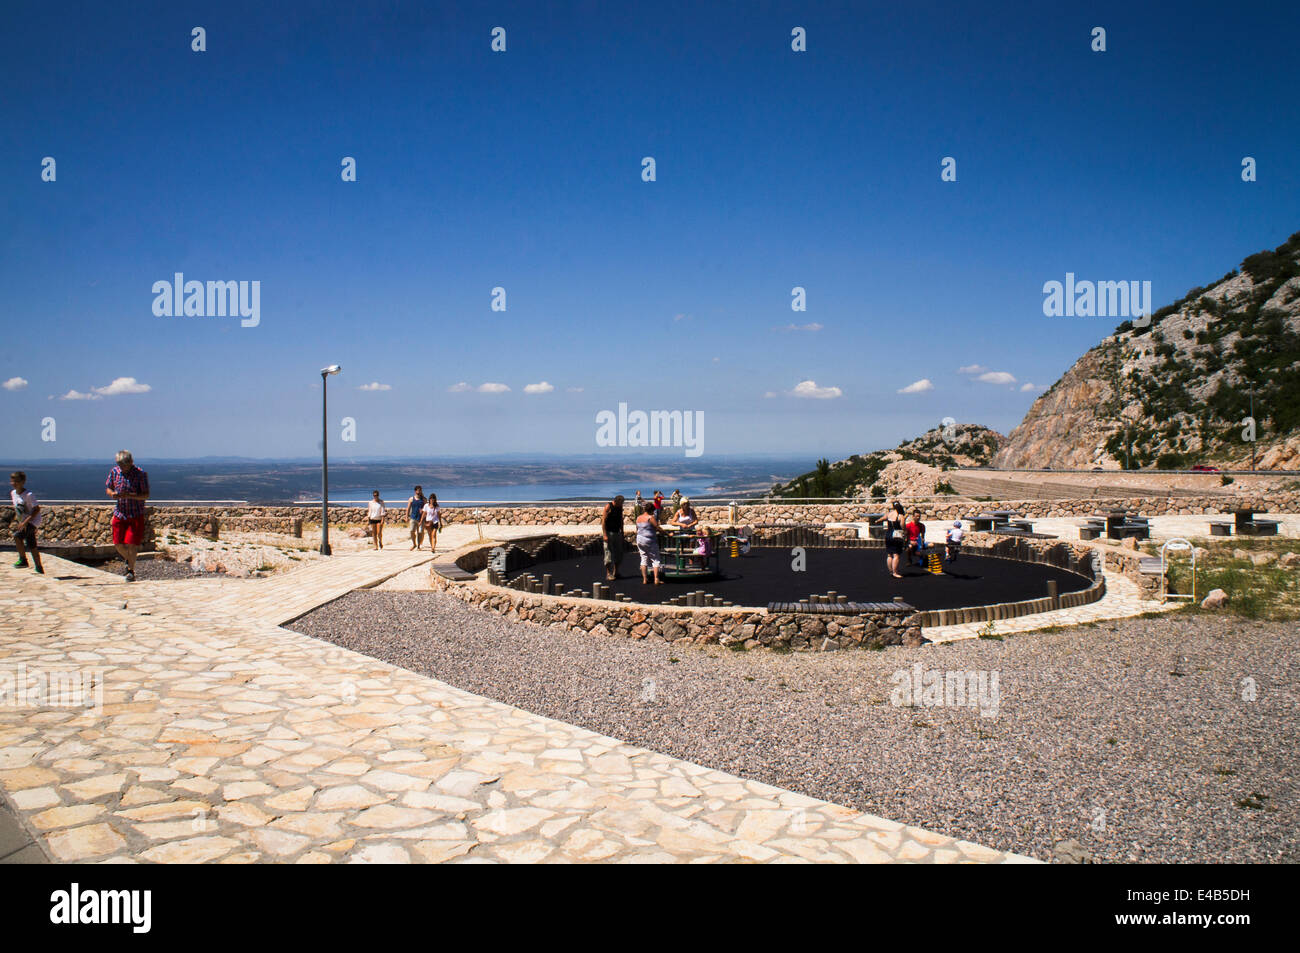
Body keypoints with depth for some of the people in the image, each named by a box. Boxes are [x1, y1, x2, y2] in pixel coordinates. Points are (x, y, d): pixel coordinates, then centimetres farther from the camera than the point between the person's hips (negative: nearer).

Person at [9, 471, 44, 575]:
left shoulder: (29, 495, -18)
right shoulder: (13, 493, 5)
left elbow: (37, 509, -20)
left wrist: (25, 522, -24)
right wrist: (15, 521, 13)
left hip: (33, 521, -8)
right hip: (24, 522, 8)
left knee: (17, 535, -26)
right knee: (31, 546, 11)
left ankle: (23, 560, -13)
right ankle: (39, 567, 21)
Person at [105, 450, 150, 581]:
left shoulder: (140, 474, -13)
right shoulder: (114, 472, 0)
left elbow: (146, 495, -13)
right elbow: (107, 488, 12)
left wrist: (129, 495, -29)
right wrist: (112, 494, -13)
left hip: (136, 515, -4)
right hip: (119, 513, 4)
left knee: (131, 543, -7)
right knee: (118, 543, 7)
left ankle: (131, 570, 10)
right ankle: (128, 560, 37)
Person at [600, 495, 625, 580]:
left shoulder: (620, 507, 7)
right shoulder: (608, 507, -13)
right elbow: (603, 521, -16)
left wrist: (622, 532, 15)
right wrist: (604, 535, -22)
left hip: (617, 533, 7)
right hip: (608, 533, -7)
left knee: (619, 553, 7)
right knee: (609, 553, -6)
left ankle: (616, 572, 18)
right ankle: (608, 574, 0)